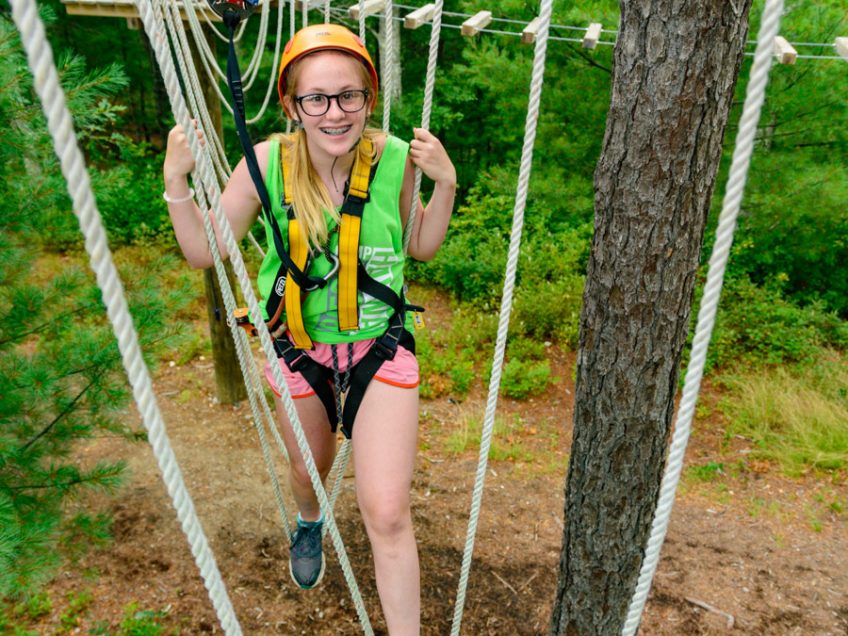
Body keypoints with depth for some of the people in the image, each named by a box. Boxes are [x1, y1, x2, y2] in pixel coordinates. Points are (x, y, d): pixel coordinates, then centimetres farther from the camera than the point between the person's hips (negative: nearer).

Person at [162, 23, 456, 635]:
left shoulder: (393, 156, -14)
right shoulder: (268, 162, -16)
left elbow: (422, 247, 2)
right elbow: (204, 252, -5)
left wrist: (445, 183, -13)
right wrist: (176, 179, -19)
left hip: (382, 348, -1)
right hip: (301, 349, 2)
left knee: (387, 515, -6)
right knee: (309, 470, 28)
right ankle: (309, 525, 66)